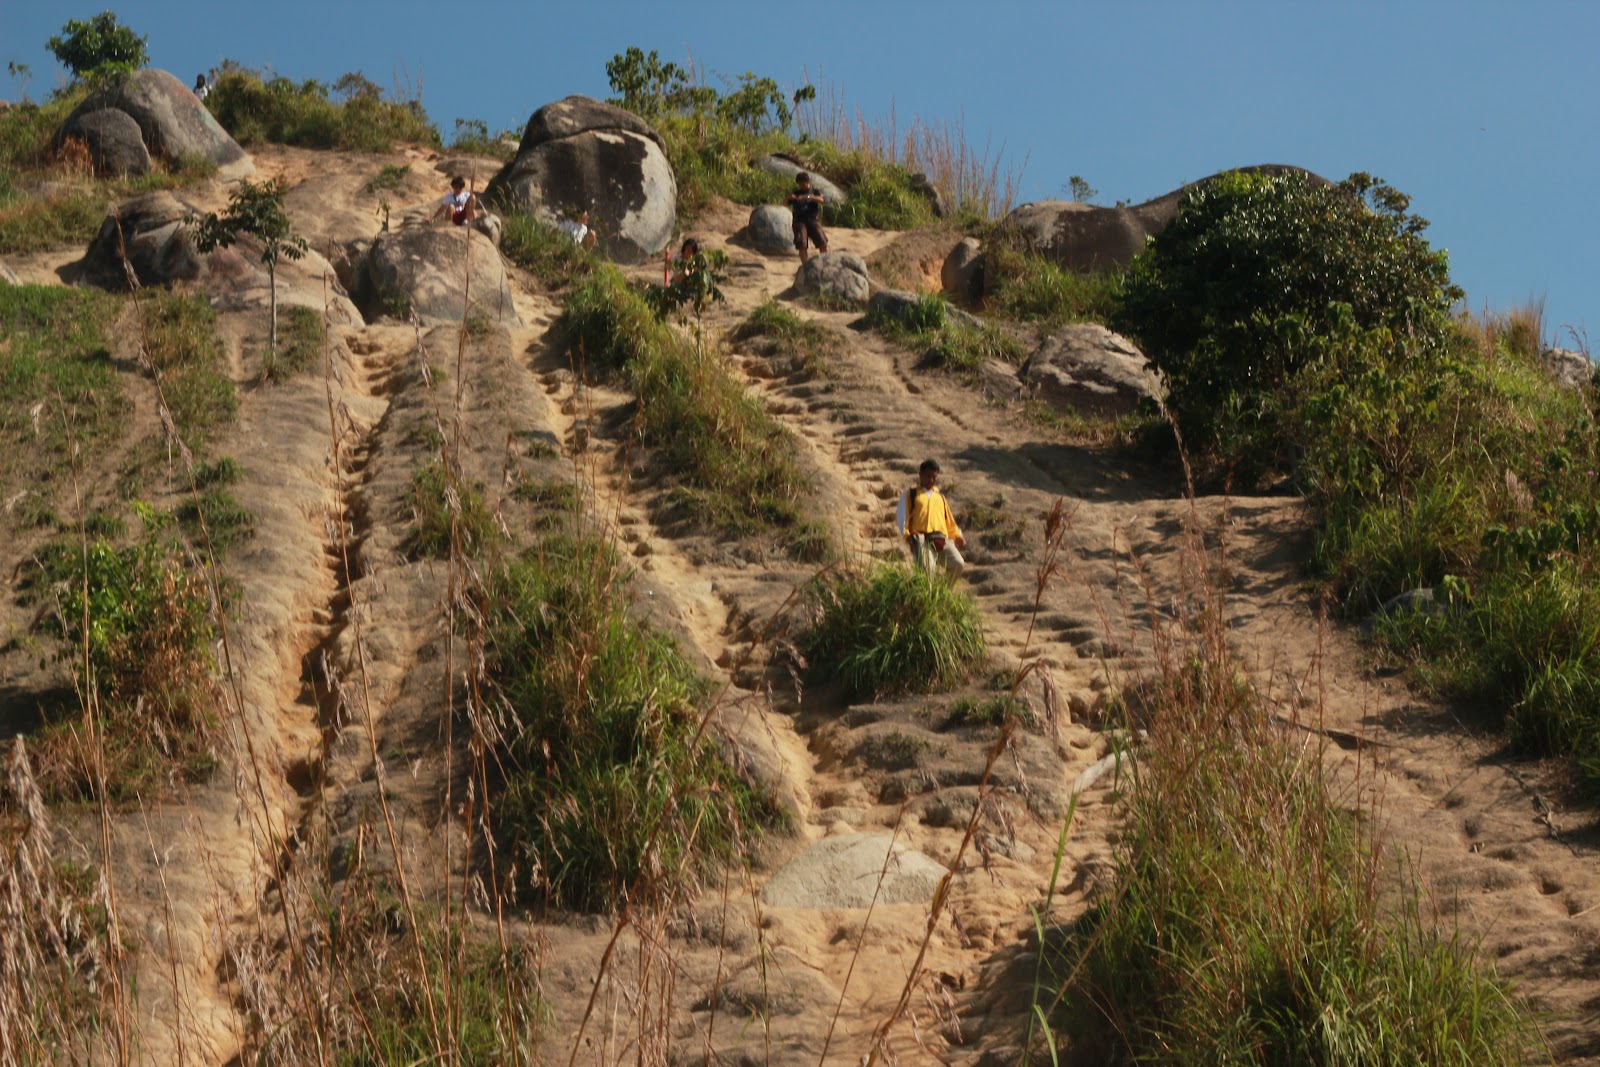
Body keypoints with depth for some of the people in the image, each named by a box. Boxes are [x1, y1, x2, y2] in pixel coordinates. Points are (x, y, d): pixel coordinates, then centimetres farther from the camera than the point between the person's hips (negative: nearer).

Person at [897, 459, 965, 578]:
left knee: (958, 563, -19)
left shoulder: (940, 497, 28)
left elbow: (949, 519, 27)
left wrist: (957, 536, 12)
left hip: (942, 539, 4)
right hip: (922, 540, -4)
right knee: (927, 568, -26)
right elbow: (903, 516, 7)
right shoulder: (910, 494, 16)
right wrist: (906, 535, -7)